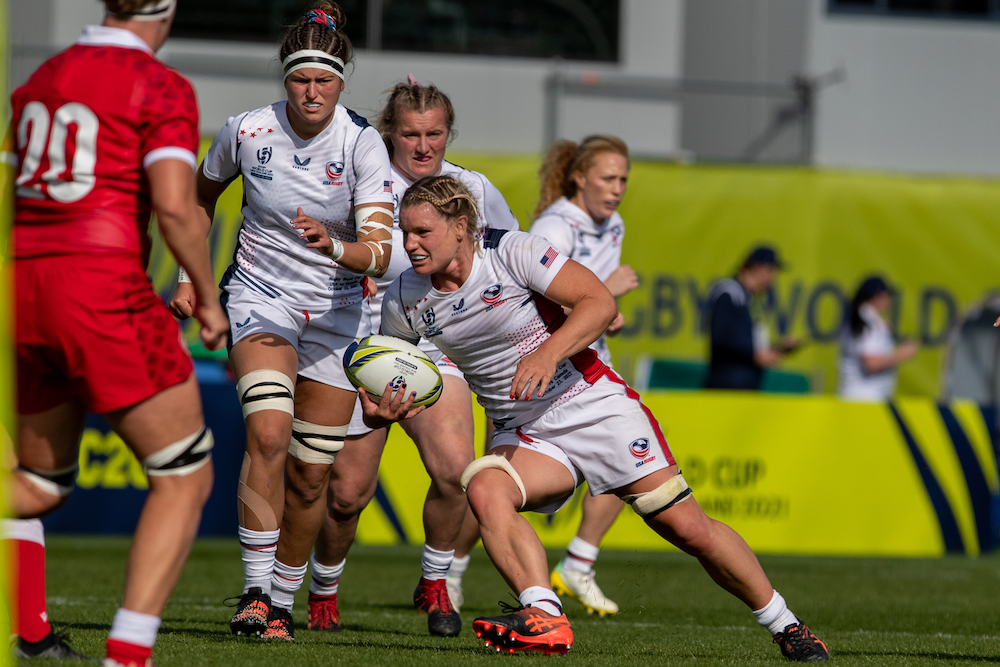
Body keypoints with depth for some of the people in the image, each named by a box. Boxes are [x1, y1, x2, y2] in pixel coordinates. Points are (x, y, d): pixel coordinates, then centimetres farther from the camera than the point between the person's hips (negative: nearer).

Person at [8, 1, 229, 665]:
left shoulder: (39, 80, 16)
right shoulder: (163, 88, -4)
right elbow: (174, 206, -15)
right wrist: (208, 299, -2)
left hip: (23, 288, 7)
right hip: (103, 291, -7)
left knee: (40, 484, 23)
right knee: (186, 476, 5)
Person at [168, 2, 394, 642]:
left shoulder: (362, 142, -16)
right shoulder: (246, 131, -11)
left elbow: (380, 253, -23)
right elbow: (202, 196, 12)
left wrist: (336, 246, -42)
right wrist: (190, 276, 8)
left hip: (336, 311, 1)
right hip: (260, 296, -1)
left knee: (311, 473, 2)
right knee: (268, 432, -26)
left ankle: (283, 601, 21)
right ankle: (255, 591, -21)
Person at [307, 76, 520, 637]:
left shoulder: (474, 190, 3)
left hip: (437, 352, 2)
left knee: (455, 469, -22)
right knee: (349, 492, -1)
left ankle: (435, 583, 2)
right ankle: (324, 589, 28)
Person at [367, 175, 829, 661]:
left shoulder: (511, 252, -15)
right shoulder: (404, 301, -3)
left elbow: (600, 302, -19)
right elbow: (389, 378, 10)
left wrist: (549, 353, -34)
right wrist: (381, 413, -13)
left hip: (595, 404, -3)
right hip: (523, 434, 4)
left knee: (687, 527, -7)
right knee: (483, 490, -31)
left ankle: (784, 625, 11)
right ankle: (544, 619, -40)